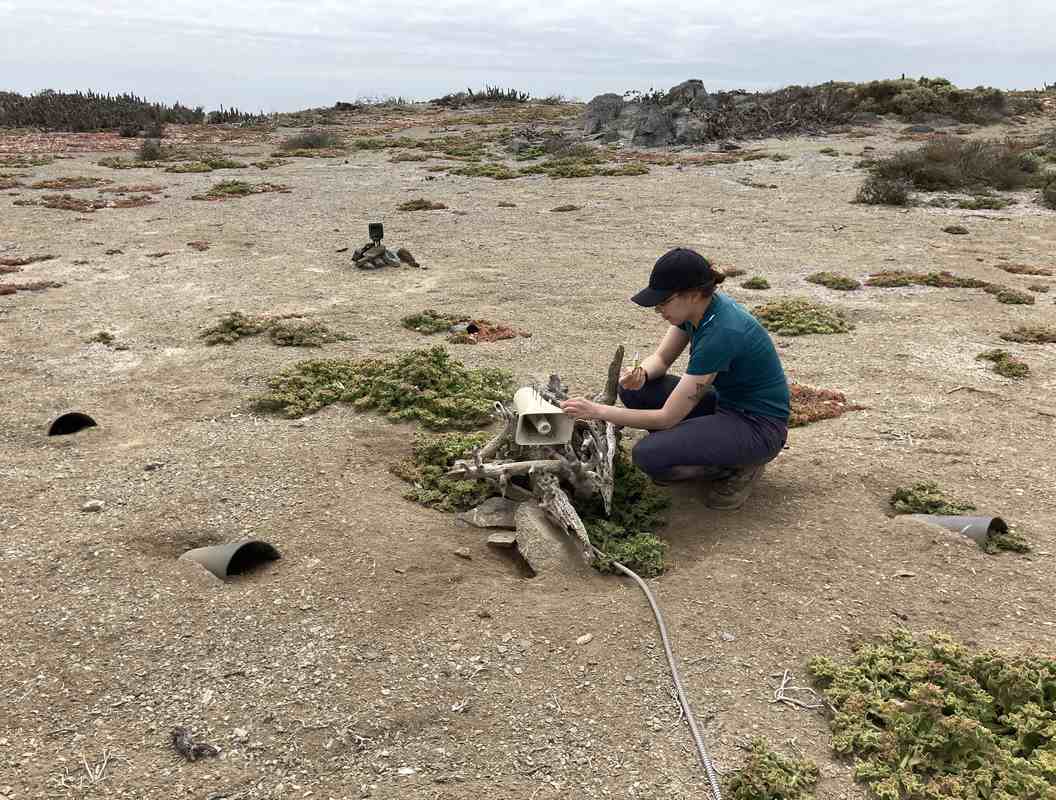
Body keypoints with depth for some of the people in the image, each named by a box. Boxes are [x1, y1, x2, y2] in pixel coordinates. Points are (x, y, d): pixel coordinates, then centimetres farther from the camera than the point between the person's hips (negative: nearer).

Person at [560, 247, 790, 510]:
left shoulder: (720, 332, -31)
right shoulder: (698, 307, -6)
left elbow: (667, 417, -28)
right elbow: (661, 359, 6)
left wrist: (598, 411, -23)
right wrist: (640, 374, -18)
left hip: (759, 426, -9)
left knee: (649, 456, -25)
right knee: (634, 390, -2)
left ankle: (737, 465, -2)